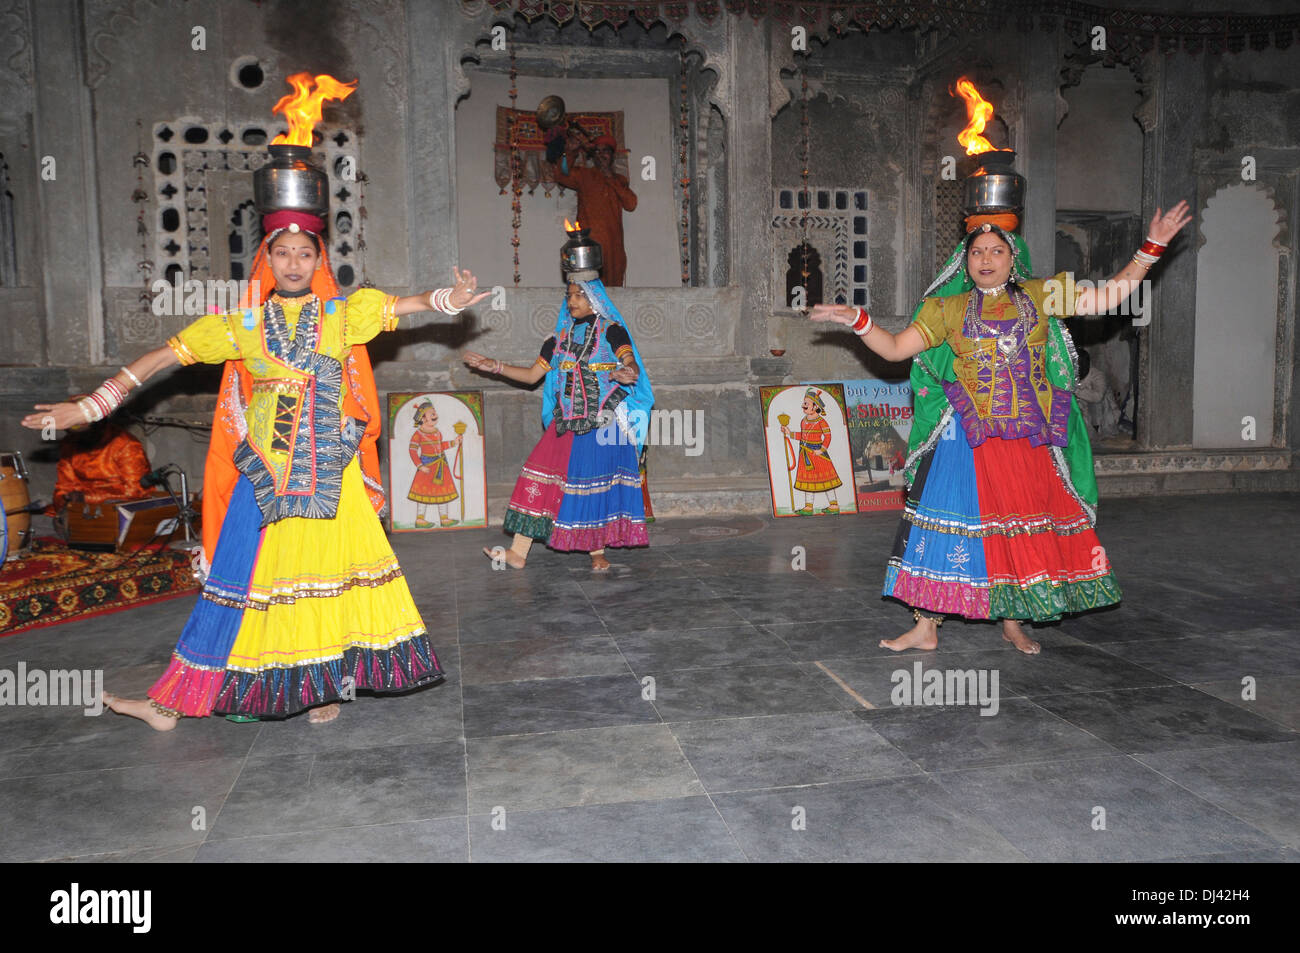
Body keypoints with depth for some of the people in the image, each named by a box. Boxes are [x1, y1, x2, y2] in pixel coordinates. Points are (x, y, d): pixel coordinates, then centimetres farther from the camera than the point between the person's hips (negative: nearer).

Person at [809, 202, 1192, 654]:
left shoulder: (1041, 296, 10)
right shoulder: (948, 309, 7)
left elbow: (1108, 298, 9)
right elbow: (895, 349, 4)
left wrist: (1151, 248, 4)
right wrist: (857, 320, -9)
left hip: (1029, 437, 2)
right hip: (968, 436, -2)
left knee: (1021, 526, 8)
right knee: (951, 517, -4)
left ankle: (1012, 621, 25)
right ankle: (925, 628, 5)